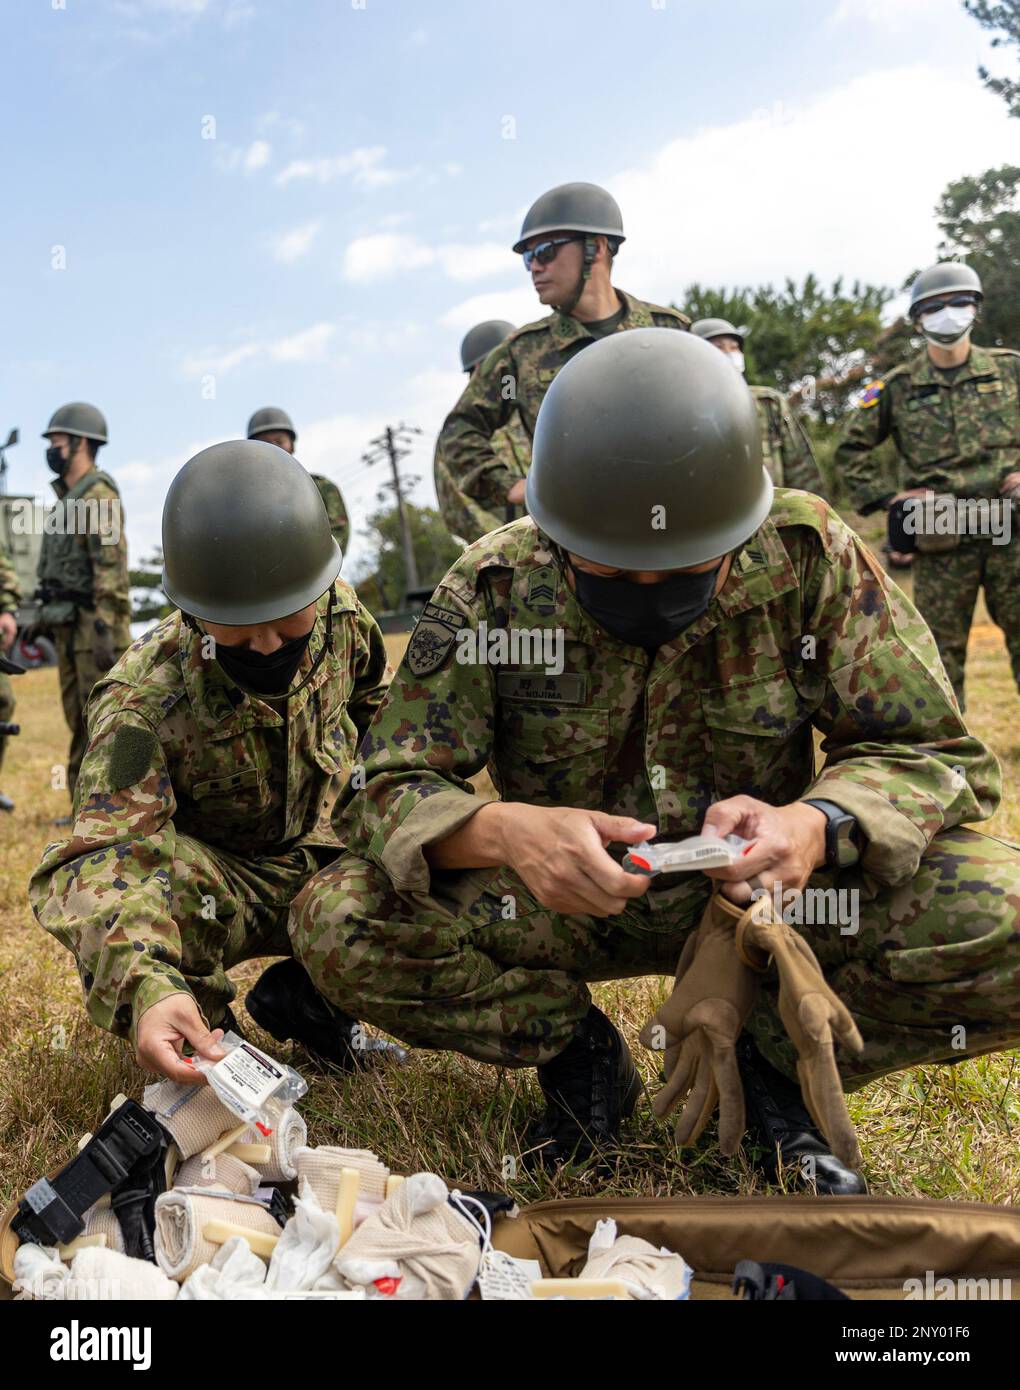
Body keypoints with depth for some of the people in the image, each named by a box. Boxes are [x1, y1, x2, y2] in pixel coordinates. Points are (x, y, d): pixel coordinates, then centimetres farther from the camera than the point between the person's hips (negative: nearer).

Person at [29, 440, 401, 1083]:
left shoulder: (340, 614, -16)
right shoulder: (145, 698, -30)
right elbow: (99, 857, -42)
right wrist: (144, 985, -59)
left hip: (318, 863, 4)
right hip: (216, 887, -4)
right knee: (155, 876, -38)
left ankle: (307, 995, 4)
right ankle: (203, 1023, -5)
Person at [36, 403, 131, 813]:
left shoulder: (98, 495, -12)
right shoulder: (68, 499, 18)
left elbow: (112, 567, -20)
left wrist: (104, 630, -25)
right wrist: (56, 622, 21)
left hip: (96, 623, -10)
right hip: (70, 626, 10)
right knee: (79, 718, 11)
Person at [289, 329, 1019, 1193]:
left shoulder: (806, 555, -15)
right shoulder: (495, 587, -15)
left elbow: (935, 753, -10)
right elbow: (386, 791, -15)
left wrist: (819, 821, -34)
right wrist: (503, 829, -39)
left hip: (762, 890, 0)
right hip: (566, 900, 1)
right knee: (337, 922, -24)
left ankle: (777, 1061, 1)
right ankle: (581, 1055, 1)